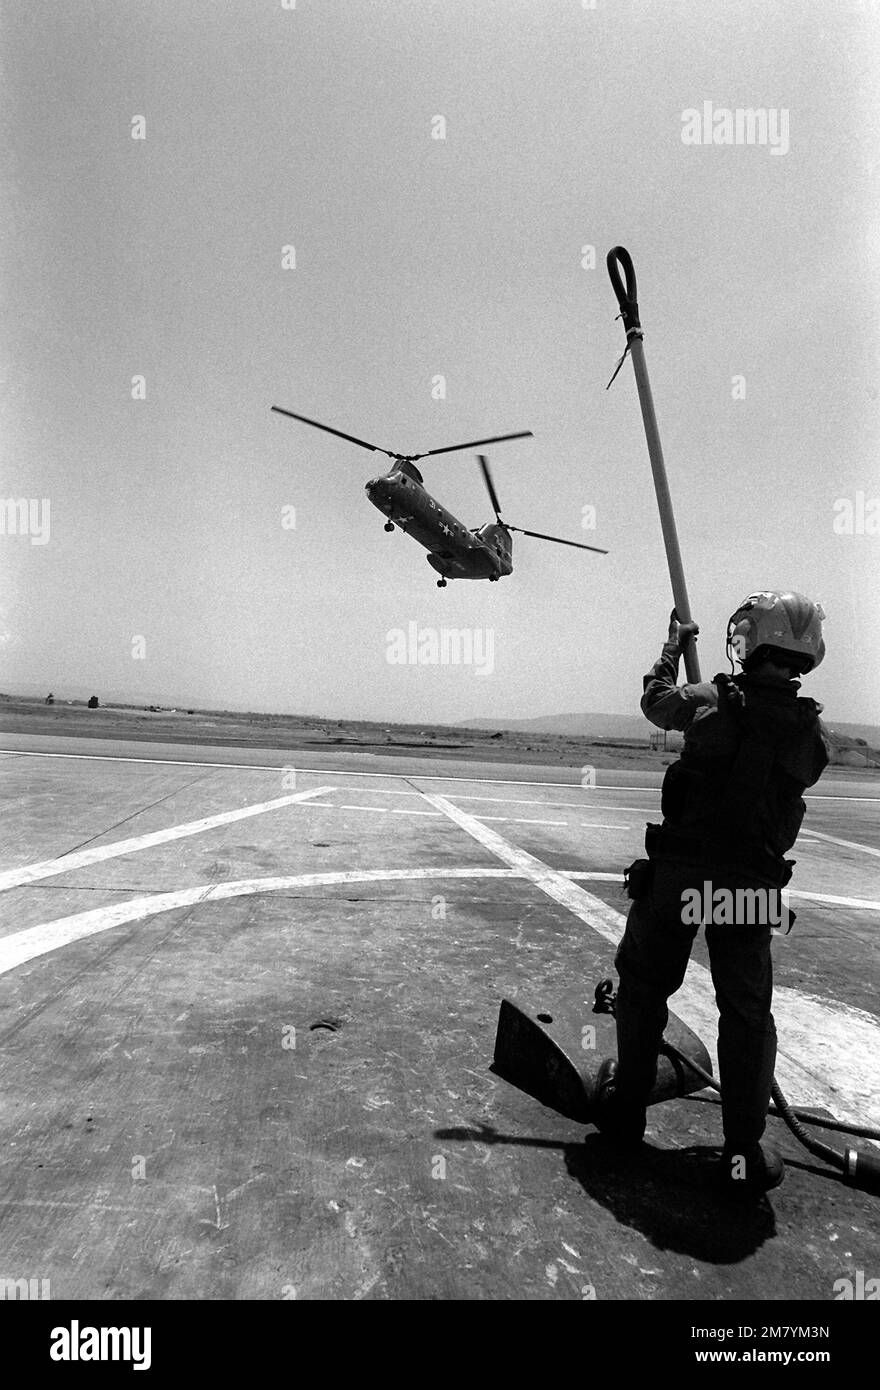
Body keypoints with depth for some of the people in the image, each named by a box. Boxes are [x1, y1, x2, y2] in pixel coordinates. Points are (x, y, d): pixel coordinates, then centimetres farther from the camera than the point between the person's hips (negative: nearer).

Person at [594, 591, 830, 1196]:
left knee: (644, 985, 17)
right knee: (748, 1008, 14)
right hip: (756, 885, 2)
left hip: (679, 873, -2)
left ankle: (626, 1108, 30)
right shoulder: (812, 729, -2)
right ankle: (746, 1152, 17)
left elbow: (656, 700, 10)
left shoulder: (712, 701, -10)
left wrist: (673, 647, 26)